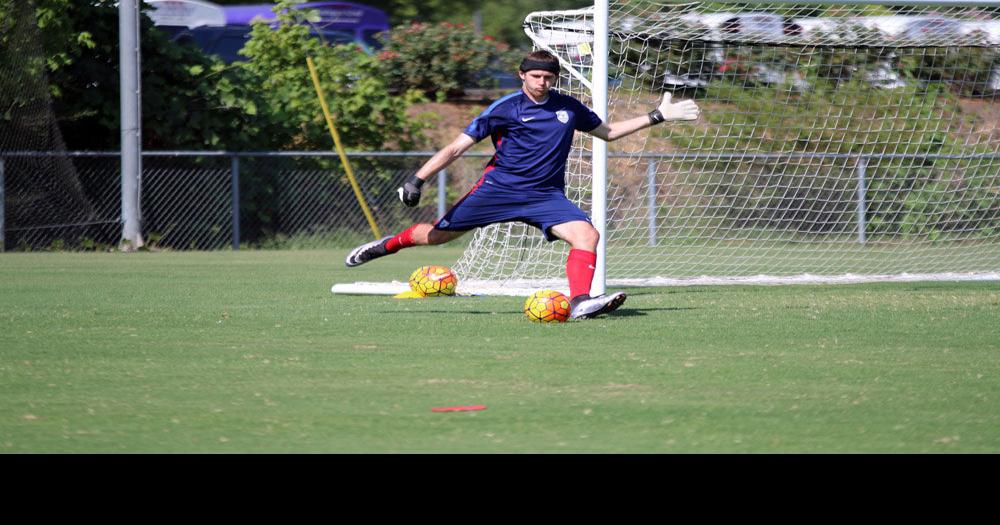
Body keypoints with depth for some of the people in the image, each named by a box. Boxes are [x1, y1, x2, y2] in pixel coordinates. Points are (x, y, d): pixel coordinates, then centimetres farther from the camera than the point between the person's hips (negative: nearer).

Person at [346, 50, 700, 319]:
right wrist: (418, 179, -10)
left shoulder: (568, 107, 7)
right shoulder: (506, 108, -6)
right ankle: (388, 245, 30)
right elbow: (458, 147, -4)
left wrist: (657, 117, 18)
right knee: (437, 236, 2)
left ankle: (580, 303, -31)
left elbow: (608, 132, 24)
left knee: (587, 235, -22)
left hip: (546, 196, 3)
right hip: (499, 188, -3)